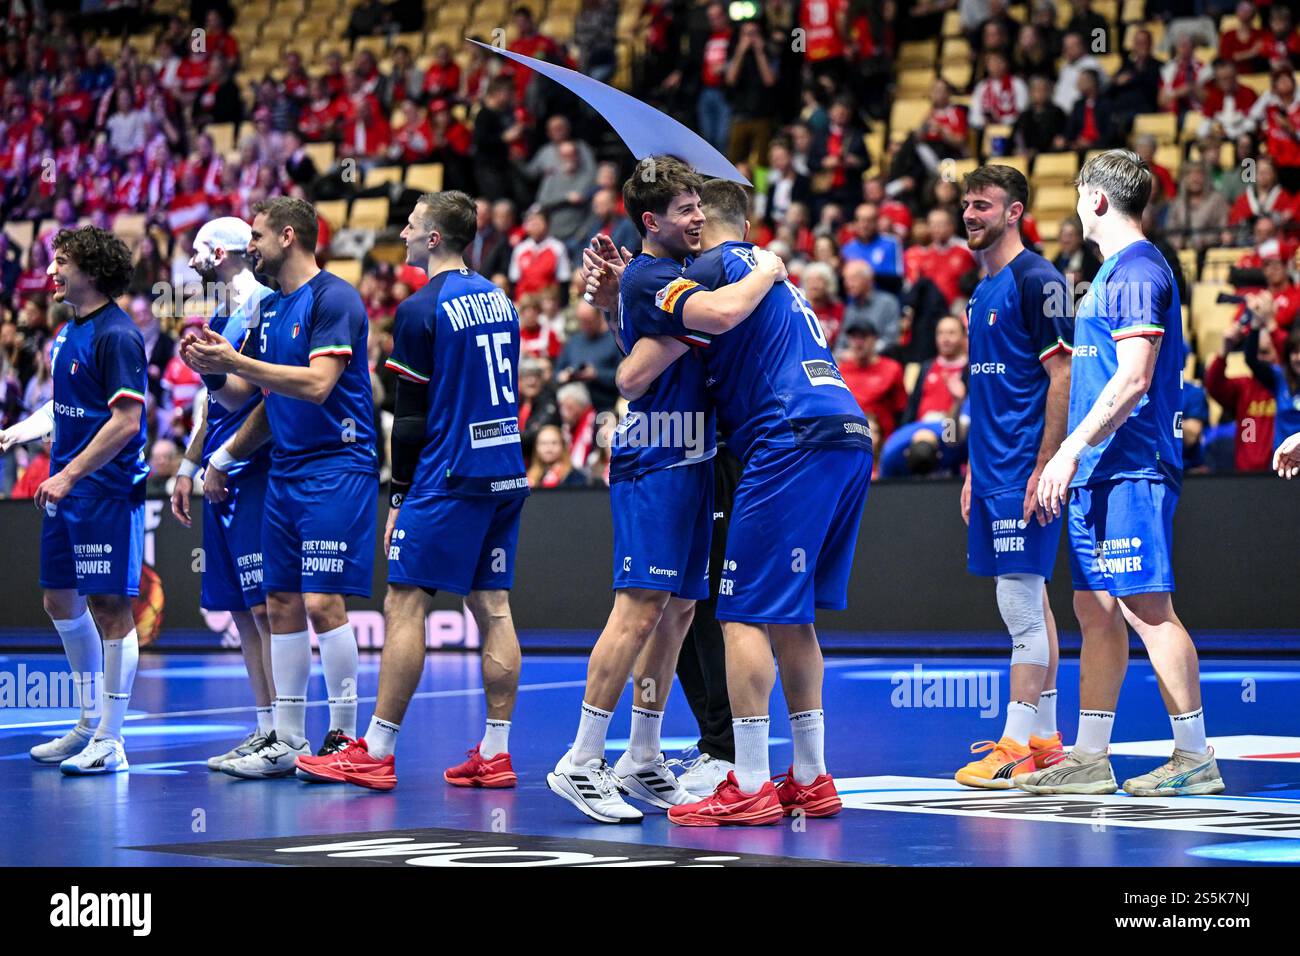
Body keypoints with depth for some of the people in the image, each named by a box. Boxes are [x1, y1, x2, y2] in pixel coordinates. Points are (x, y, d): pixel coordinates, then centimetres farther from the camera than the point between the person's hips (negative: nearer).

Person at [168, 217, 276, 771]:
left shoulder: (264, 305, -9)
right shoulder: (219, 317, 19)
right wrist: (189, 466, 22)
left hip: (254, 474, -9)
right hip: (221, 476, 9)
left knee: (266, 604, -10)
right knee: (240, 608, 8)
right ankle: (267, 727, 12)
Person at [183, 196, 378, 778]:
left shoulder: (334, 298, -10)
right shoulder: (270, 308, 16)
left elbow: (316, 383, -21)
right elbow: (248, 396, 22)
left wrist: (235, 360, -19)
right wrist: (214, 373, 2)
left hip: (336, 468, -9)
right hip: (284, 473, 9)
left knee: (322, 603, -12)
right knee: (282, 605, 7)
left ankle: (344, 736, -2)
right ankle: (286, 741, 13)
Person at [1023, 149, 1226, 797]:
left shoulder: (1137, 271, -12)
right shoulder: (1116, 271, 20)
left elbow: (1132, 381, -20)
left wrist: (1071, 450, -20)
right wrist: (1073, 459, 22)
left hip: (1130, 469, -10)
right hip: (1101, 474, 10)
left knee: (1147, 610, -9)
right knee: (1096, 612, 10)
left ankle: (1195, 758, -5)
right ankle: (1089, 759, 13)